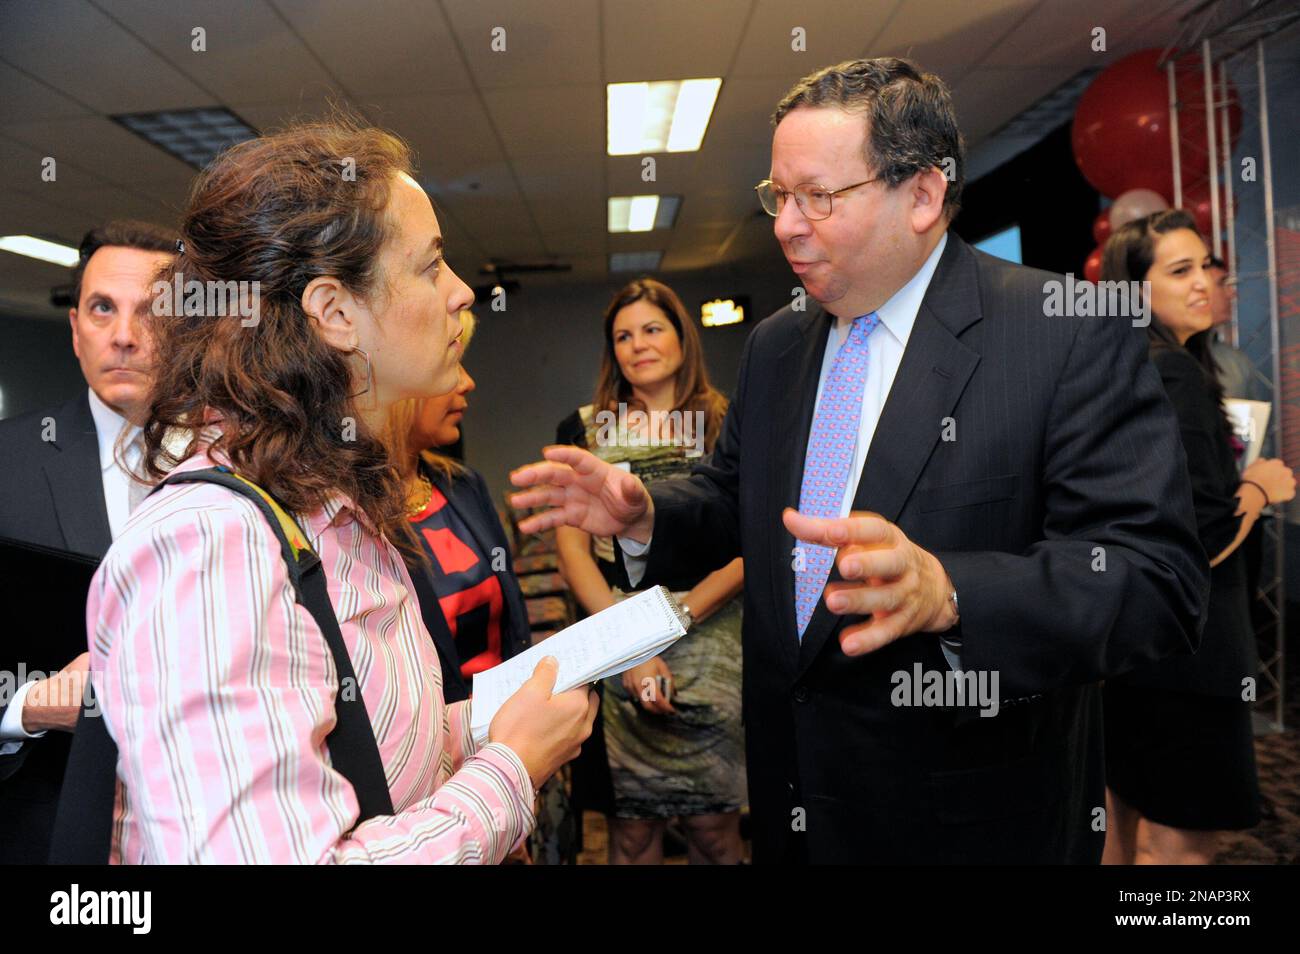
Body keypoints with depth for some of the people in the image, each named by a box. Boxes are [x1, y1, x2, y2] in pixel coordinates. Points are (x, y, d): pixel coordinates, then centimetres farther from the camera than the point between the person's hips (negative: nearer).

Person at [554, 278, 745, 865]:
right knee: (632, 827, 7)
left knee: (713, 826, 8)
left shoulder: (728, 426, 5)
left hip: (713, 649, 0)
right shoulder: (585, 429, 6)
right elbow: (572, 550, 1)